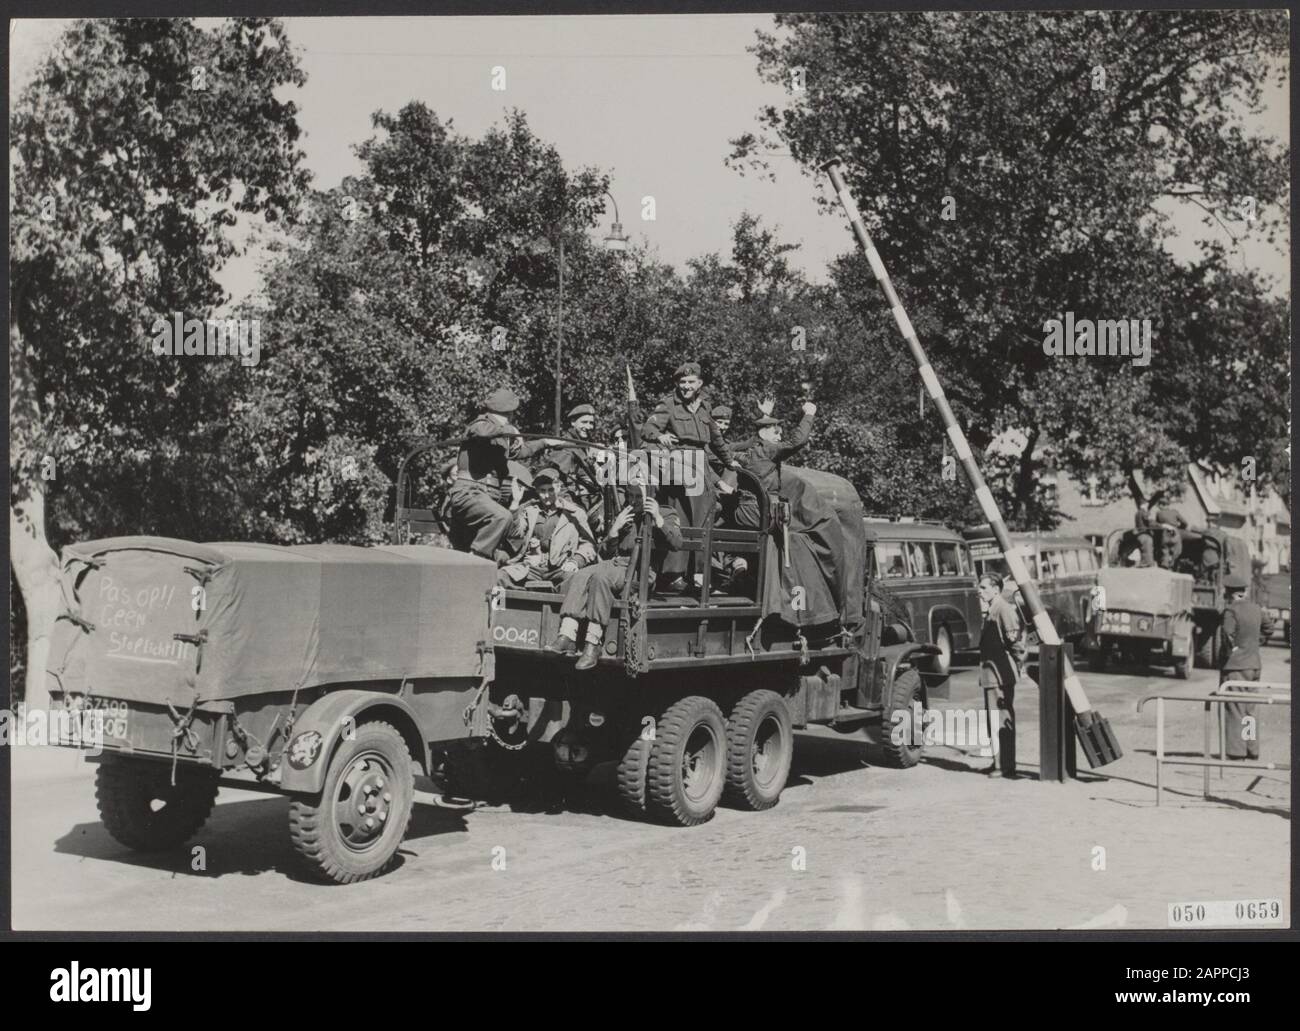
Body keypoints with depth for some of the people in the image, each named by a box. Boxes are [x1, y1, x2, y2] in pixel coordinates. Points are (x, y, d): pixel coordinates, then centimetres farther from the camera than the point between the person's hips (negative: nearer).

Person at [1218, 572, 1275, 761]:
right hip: (1254, 665, 7)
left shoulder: (1231, 610, -16)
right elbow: (1268, 626, 22)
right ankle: (1252, 750, 19)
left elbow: (1228, 637, -22)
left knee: (1234, 709, -3)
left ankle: (1236, 750, -4)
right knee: (1249, 709, 15)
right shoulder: (1256, 609, 7)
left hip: (1235, 666, -7)